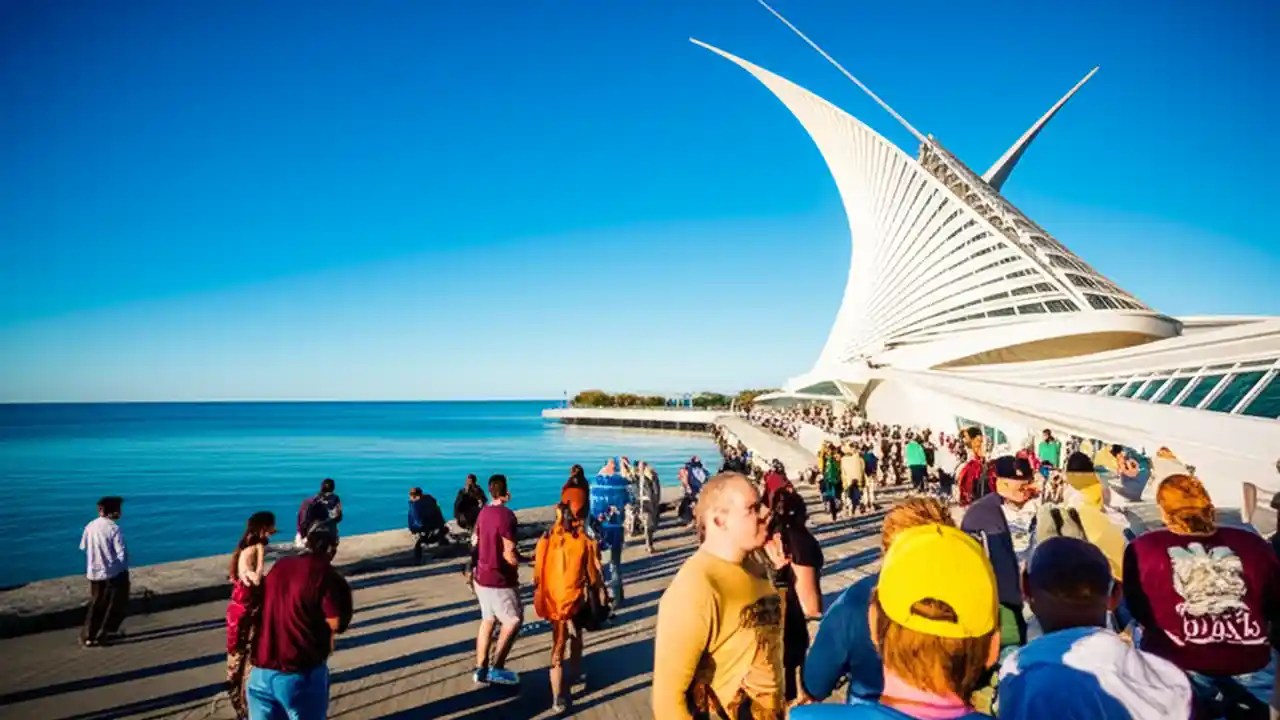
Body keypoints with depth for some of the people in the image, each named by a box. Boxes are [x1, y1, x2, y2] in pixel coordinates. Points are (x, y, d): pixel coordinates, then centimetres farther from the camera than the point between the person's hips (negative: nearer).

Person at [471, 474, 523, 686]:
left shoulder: (483, 512, 5)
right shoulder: (506, 515, -21)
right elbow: (509, 555, -21)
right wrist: (524, 560, -3)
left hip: (482, 575, 8)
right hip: (499, 579, -8)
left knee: (488, 620, 16)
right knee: (514, 620, 3)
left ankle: (481, 669, 20)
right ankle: (496, 667, 2)